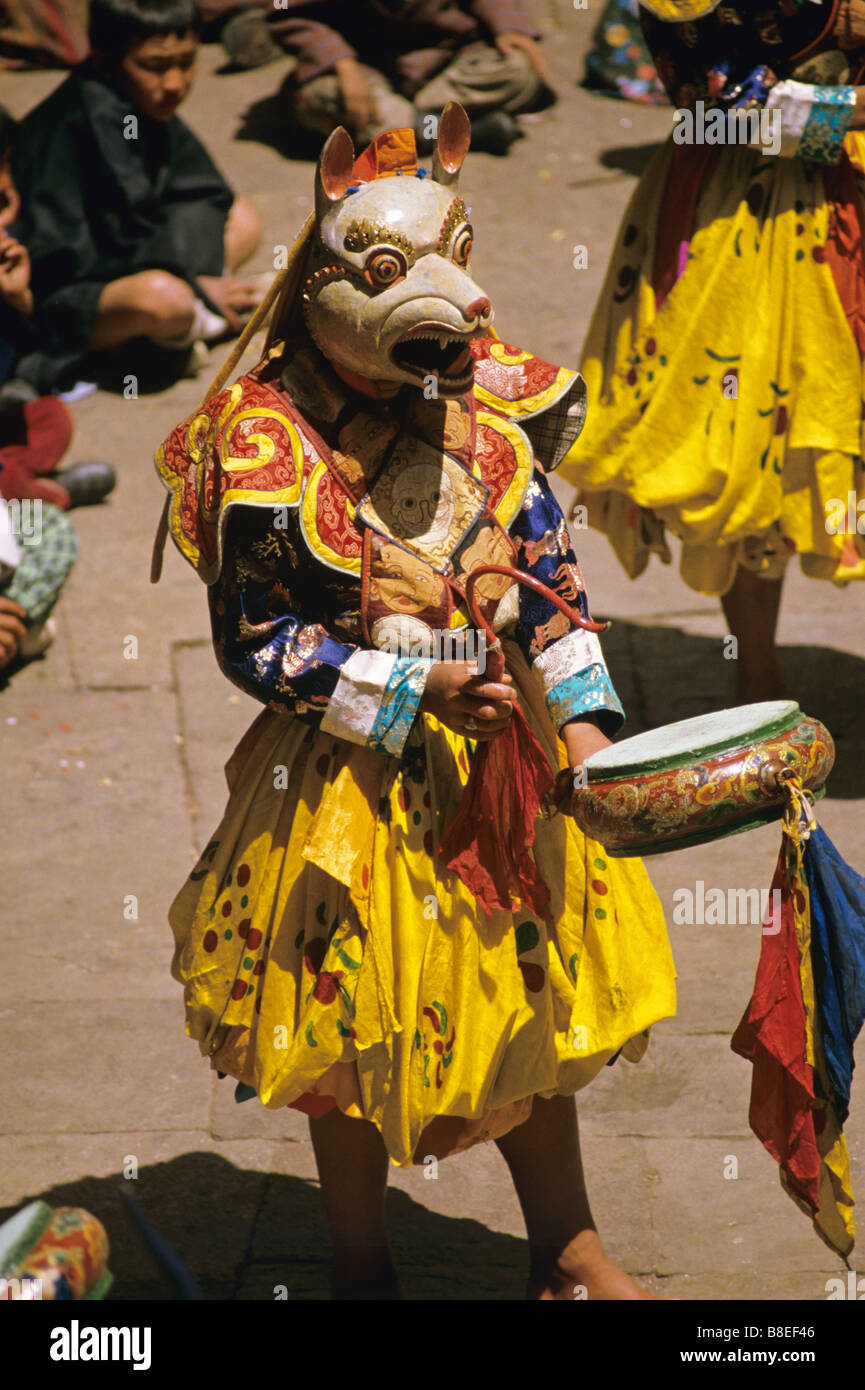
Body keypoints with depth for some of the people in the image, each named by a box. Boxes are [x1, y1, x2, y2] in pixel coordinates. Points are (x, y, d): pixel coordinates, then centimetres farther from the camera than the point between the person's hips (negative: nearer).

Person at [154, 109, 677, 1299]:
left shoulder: (483, 411, -4)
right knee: (352, 1029, 10)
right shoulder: (265, 446, -19)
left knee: (536, 1002, 16)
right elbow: (255, 643, -17)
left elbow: (547, 574, 2)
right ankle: (362, 1263, 32)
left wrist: (582, 715, -9)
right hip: (349, 779, -5)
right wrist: (418, 692, -22)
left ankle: (566, 1247, 35)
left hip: (498, 752, 5)